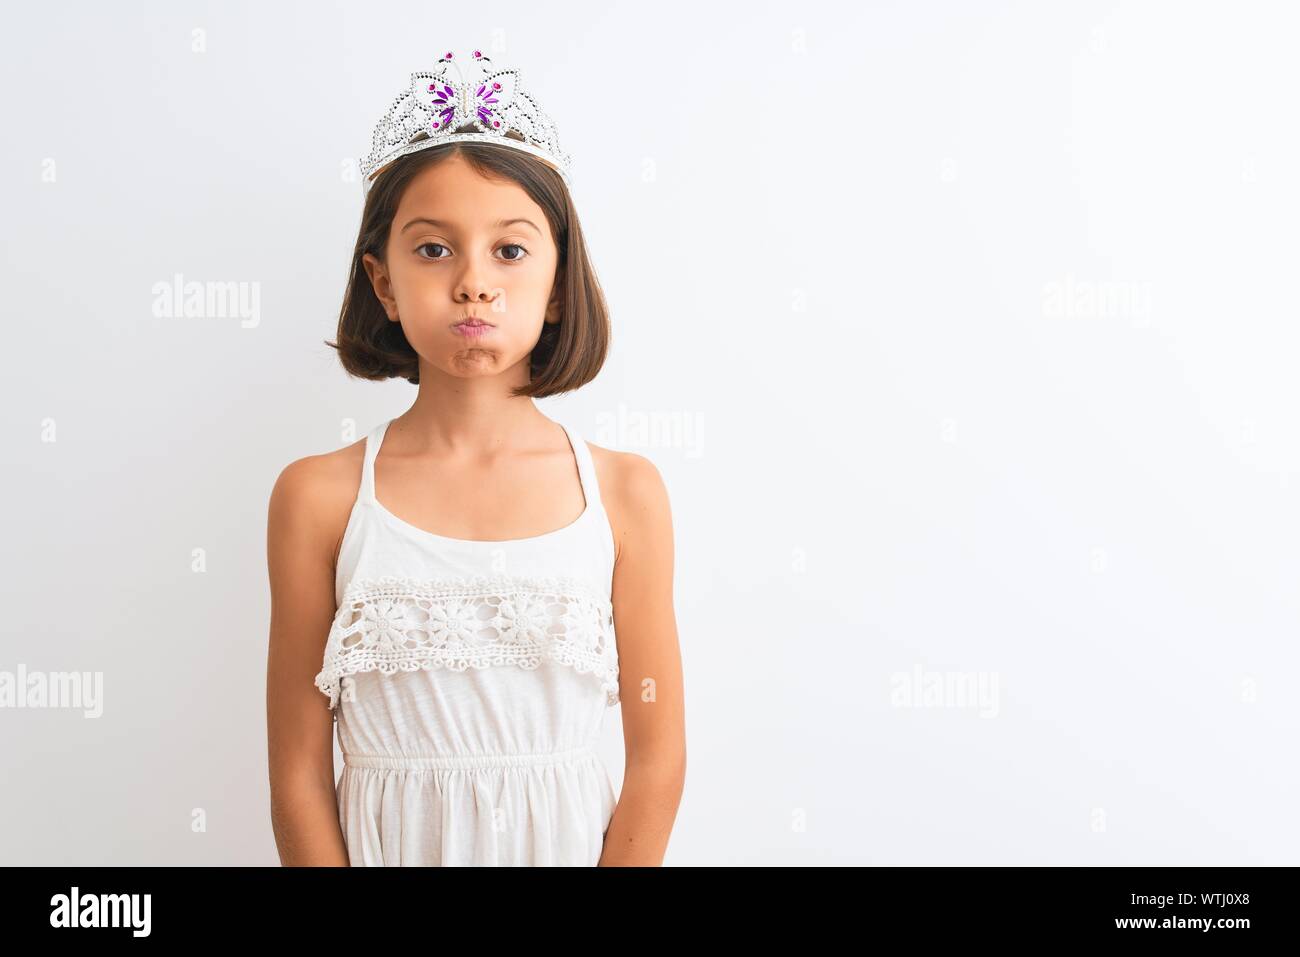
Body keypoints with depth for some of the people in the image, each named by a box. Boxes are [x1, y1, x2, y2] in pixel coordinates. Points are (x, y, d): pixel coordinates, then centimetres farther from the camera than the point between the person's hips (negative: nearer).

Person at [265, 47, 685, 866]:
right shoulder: (320, 497, -9)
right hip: (385, 845, 0)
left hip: (572, 845, 1)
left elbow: (659, 755, -5)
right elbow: (299, 773, -6)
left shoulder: (625, 491, -7)